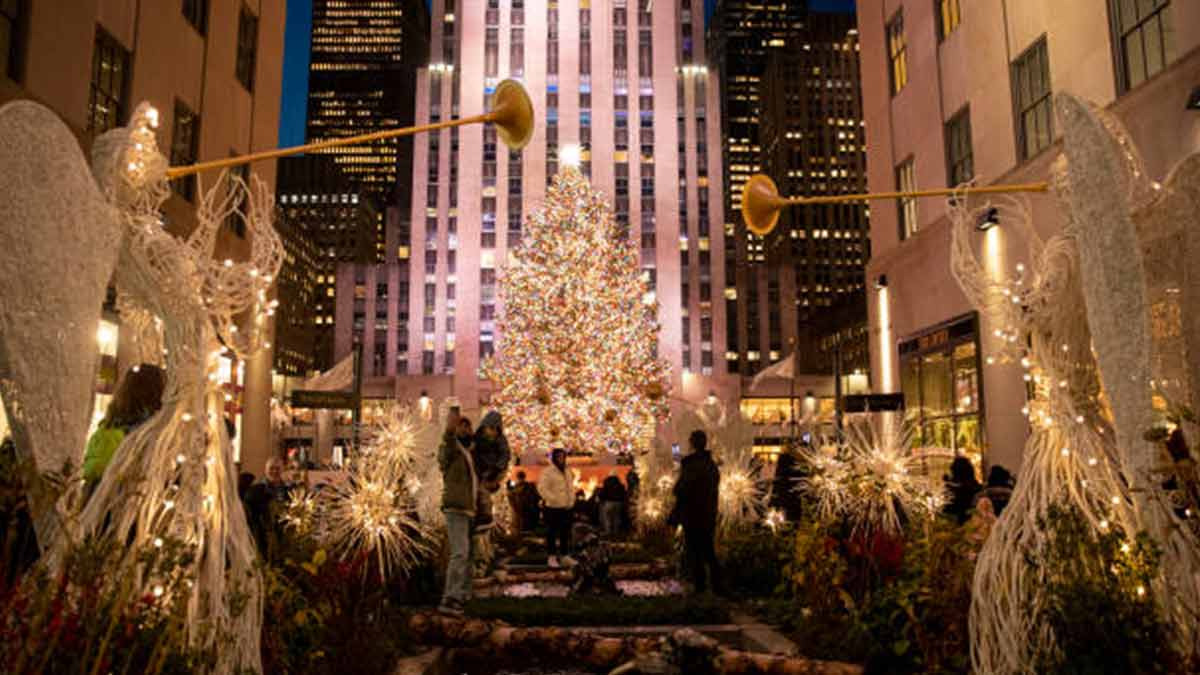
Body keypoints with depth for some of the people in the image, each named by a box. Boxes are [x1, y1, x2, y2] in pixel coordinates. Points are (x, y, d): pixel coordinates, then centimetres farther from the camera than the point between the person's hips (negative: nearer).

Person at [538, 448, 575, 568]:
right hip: (553, 508, -7)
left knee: (566, 533, 13)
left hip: (566, 508, 7)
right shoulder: (547, 472, -8)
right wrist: (555, 499, -19)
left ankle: (565, 555, 23)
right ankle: (551, 557, 6)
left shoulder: (567, 472, 16)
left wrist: (571, 501, 6)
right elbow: (542, 489, -16)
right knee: (552, 533, -1)